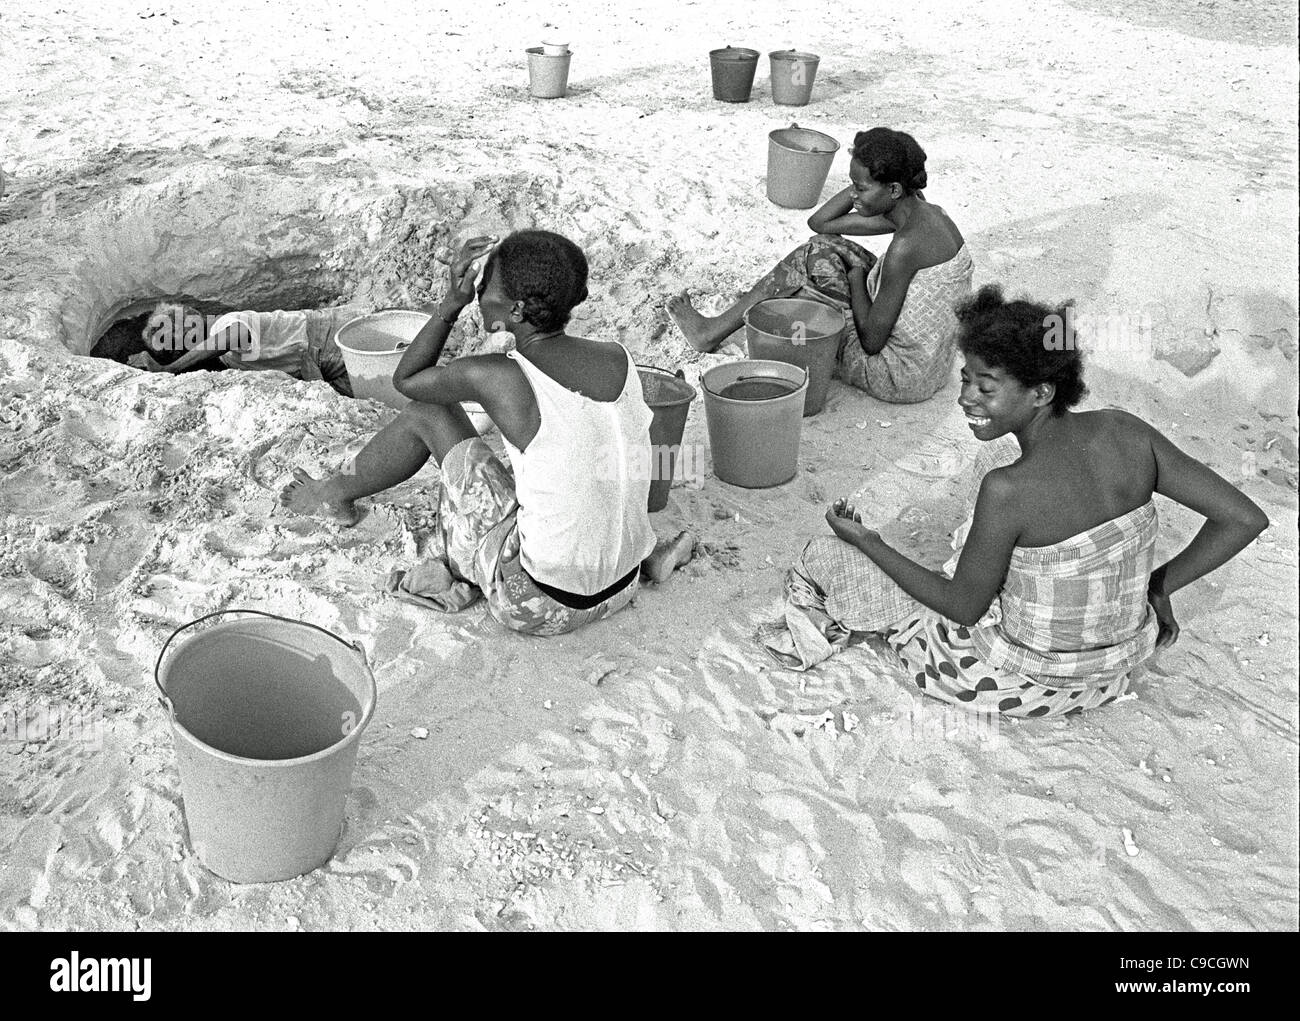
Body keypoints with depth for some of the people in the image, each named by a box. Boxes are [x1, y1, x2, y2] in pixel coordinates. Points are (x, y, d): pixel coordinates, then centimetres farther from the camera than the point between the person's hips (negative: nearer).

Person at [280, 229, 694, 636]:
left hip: (541, 607, -5)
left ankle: (337, 493, 37)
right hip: (621, 589, 6)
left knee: (428, 412, 8)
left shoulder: (497, 377, -19)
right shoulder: (620, 358, -2)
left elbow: (405, 380, 3)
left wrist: (452, 302, -2)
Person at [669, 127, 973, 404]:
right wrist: (865, 179, -5)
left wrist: (856, 276, -8)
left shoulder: (906, 245, -28)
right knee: (821, 249, 8)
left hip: (902, 376, -9)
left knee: (812, 263, -2)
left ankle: (716, 331, 16)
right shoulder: (921, 212, 1)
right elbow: (820, 222, 7)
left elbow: (872, 341, -23)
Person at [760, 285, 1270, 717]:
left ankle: (818, 636, 44)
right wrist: (1156, 585, -1)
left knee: (826, 558, 8)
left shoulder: (1007, 491, -33)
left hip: (1033, 682, -6)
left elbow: (963, 606, -19)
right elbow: (1246, 518, -13)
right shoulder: (1128, 434, -17)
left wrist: (867, 542, -8)